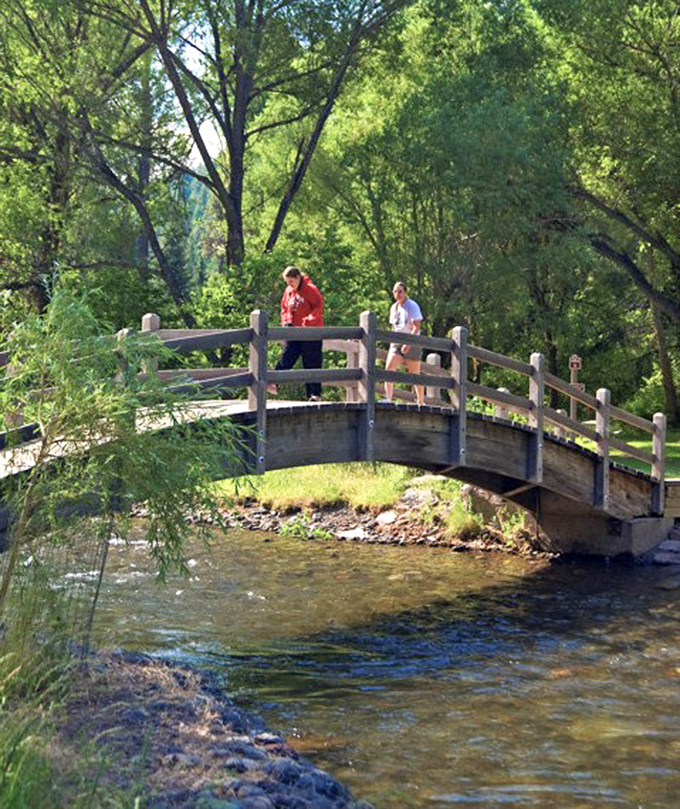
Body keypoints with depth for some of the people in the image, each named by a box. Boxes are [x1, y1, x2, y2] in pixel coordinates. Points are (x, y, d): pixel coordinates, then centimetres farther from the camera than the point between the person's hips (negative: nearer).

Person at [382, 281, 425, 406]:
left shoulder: (412, 306, -7)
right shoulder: (394, 308, 13)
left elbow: (416, 327, -14)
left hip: (412, 343, -5)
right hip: (396, 343, 5)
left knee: (414, 375, 2)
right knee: (389, 368, -17)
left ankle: (421, 402, 14)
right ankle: (388, 398, -23)